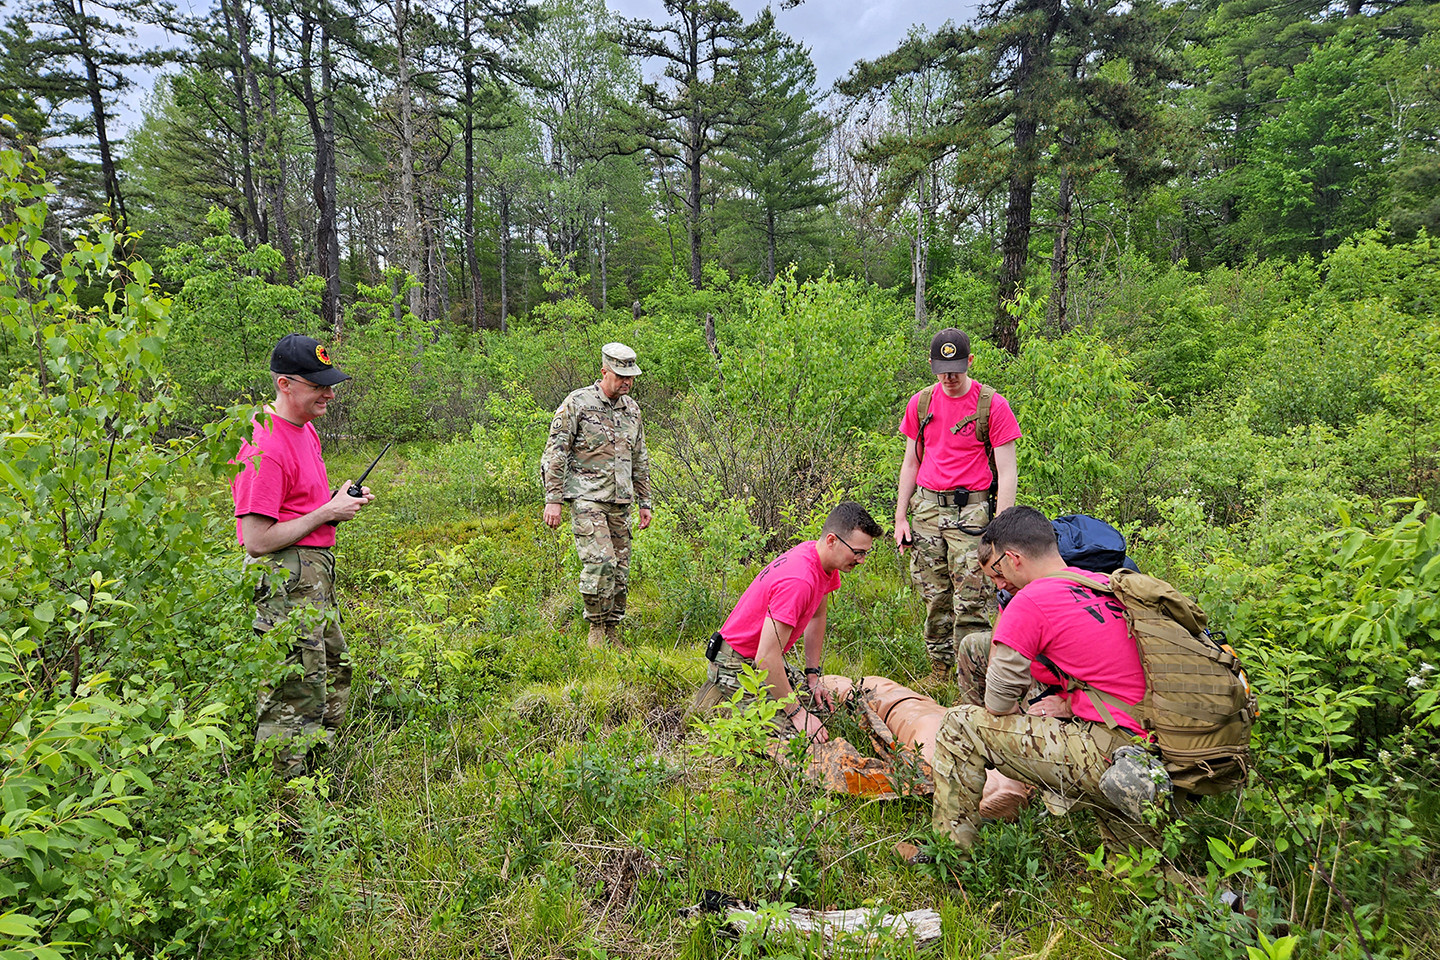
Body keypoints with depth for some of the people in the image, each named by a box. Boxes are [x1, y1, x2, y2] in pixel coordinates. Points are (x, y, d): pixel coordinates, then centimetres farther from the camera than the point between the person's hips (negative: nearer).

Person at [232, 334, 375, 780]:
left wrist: (340, 499, 5)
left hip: (315, 569, 11)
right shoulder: (265, 446, -21)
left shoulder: (305, 429, 10)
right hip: (285, 579, -11)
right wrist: (327, 513, -17)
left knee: (334, 669, 22)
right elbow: (257, 540, -23)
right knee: (296, 693, -3)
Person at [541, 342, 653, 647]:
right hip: (587, 498, -5)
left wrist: (644, 502, 18)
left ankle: (613, 631, 17)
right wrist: (553, 499, -10)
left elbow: (639, 459, 21)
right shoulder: (577, 403, -4)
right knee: (600, 561, -17)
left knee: (620, 568, 5)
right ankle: (596, 627, 0)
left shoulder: (632, 409, 14)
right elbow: (555, 453, -5)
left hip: (620, 502, 6)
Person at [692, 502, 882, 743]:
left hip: (766, 660, 10)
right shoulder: (798, 581, -33)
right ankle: (719, 702, 0)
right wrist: (797, 713, -25)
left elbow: (816, 617, 13)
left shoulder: (826, 564, -3)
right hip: (738, 666, -10)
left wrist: (813, 675, 8)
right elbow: (766, 658, -32)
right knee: (792, 730, -18)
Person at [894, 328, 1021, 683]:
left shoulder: (992, 405, -4)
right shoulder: (920, 403, 9)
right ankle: (939, 678, 22)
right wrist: (901, 517, 10)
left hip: (971, 510, -4)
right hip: (927, 507, 4)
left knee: (971, 603, -5)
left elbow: (1006, 472, -5)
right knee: (935, 599, 10)